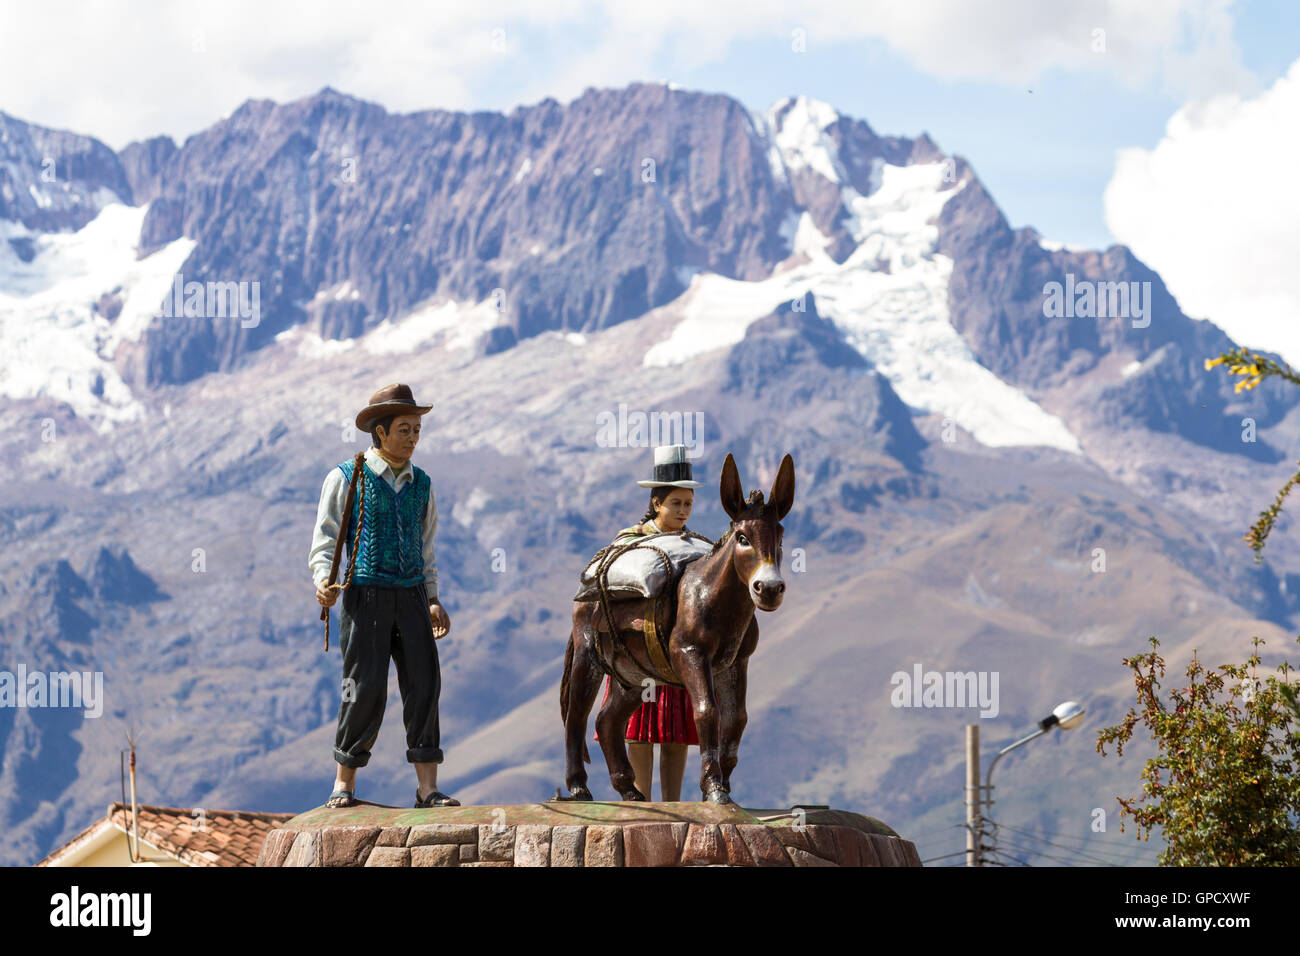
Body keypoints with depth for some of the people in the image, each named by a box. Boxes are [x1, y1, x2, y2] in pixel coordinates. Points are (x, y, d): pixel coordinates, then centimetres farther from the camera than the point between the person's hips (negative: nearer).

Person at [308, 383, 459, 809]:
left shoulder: (420, 484, 14)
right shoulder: (346, 478, -1)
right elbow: (325, 540, -2)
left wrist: (433, 600, 15)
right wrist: (324, 583, -20)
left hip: (411, 597, 4)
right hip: (364, 595, -4)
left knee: (424, 684, -5)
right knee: (366, 689, -9)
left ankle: (428, 787, -4)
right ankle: (344, 784, 4)